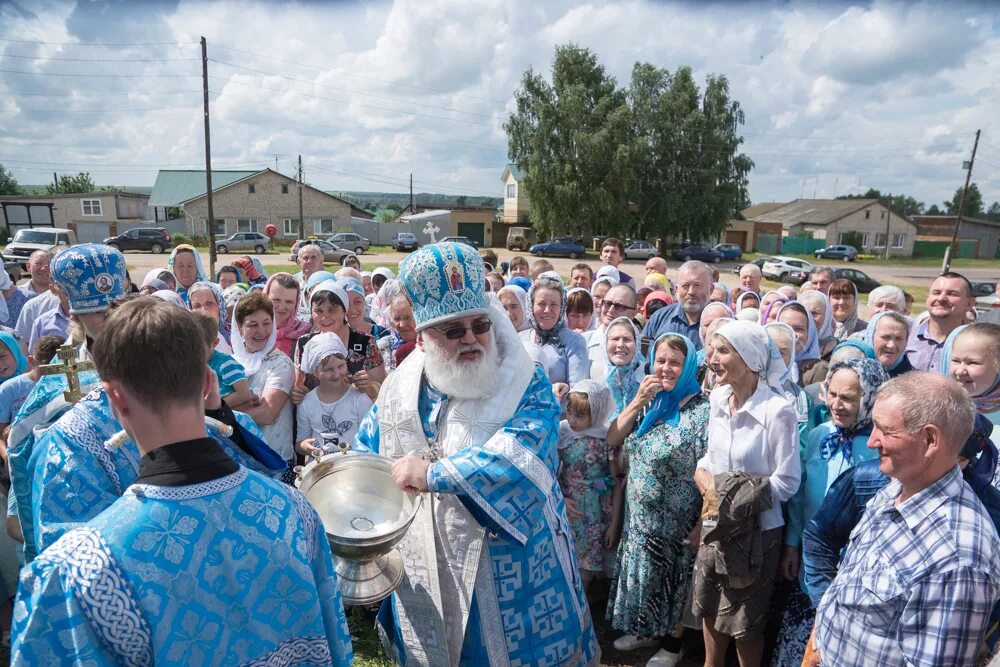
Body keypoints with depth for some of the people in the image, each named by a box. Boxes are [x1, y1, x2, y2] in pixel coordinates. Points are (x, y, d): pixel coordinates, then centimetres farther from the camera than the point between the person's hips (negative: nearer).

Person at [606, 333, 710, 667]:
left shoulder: (703, 410, -17)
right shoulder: (648, 403, 2)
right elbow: (612, 440, -2)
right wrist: (637, 401, -13)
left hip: (676, 521, -5)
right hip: (639, 515, 5)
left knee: (674, 581, 13)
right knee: (645, 577, 20)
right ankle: (647, 630, 43)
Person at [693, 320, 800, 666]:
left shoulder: (777, 411, -22)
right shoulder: (718, 398, -2)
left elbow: (787, 483, -18)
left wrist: (735, 495, -19)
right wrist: (702, 471, -10)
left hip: (755, 530, -6)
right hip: (715, 524, 6)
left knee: (745, 621, 15)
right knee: (709, 608, 24)